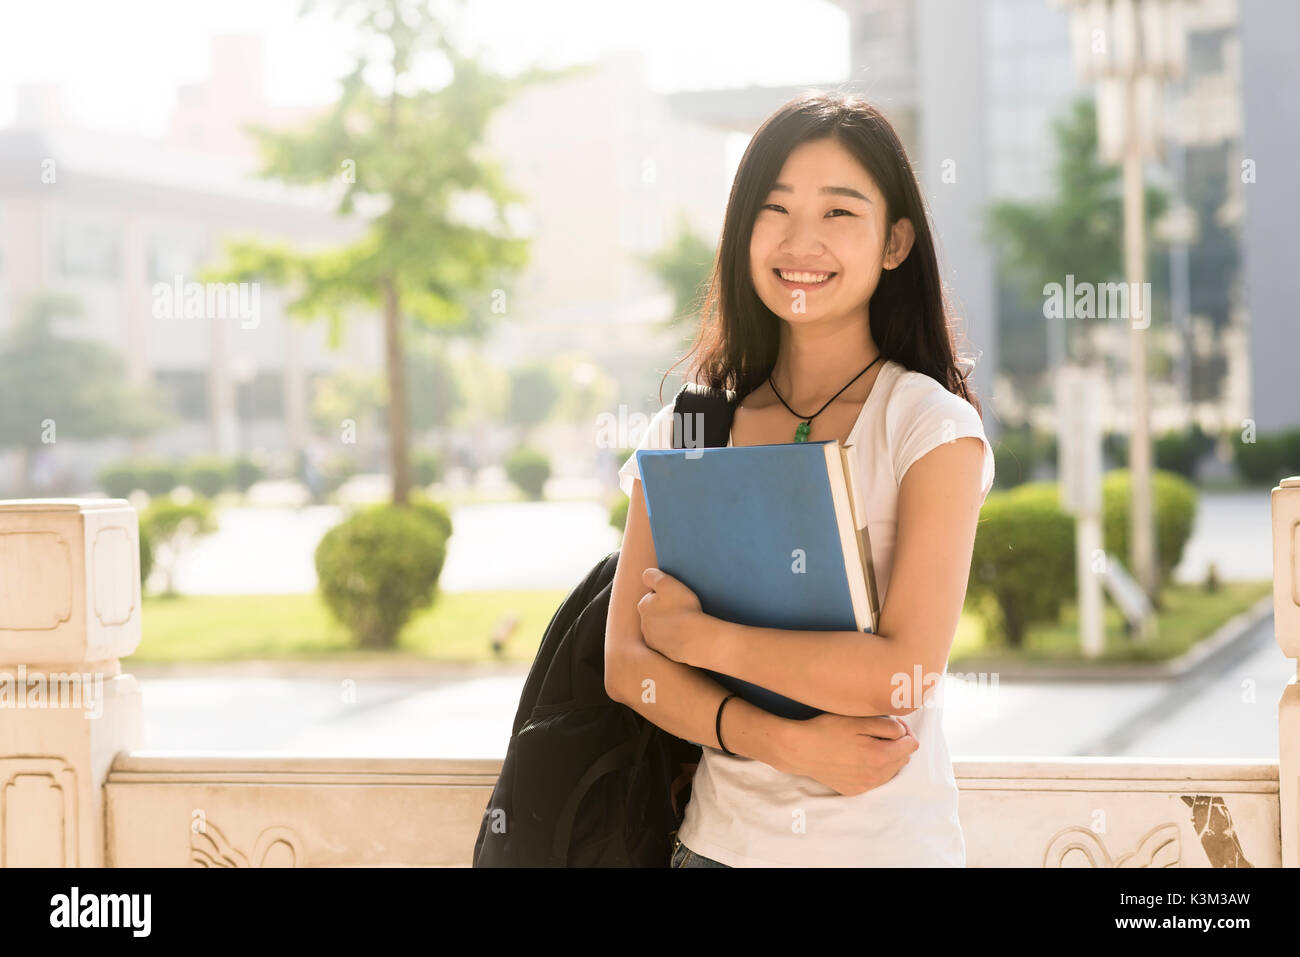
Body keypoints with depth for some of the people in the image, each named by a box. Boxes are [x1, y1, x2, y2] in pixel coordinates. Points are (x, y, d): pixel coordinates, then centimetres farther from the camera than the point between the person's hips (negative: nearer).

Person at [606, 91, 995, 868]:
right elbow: (626, 662, -3)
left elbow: (903, 672, -18)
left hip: (887, 842, -3)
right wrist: (783, 742, -17)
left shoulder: (934, 429, -7)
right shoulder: (684, 430, 3)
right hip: (721, 841, 3)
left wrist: (703, 635, -10)